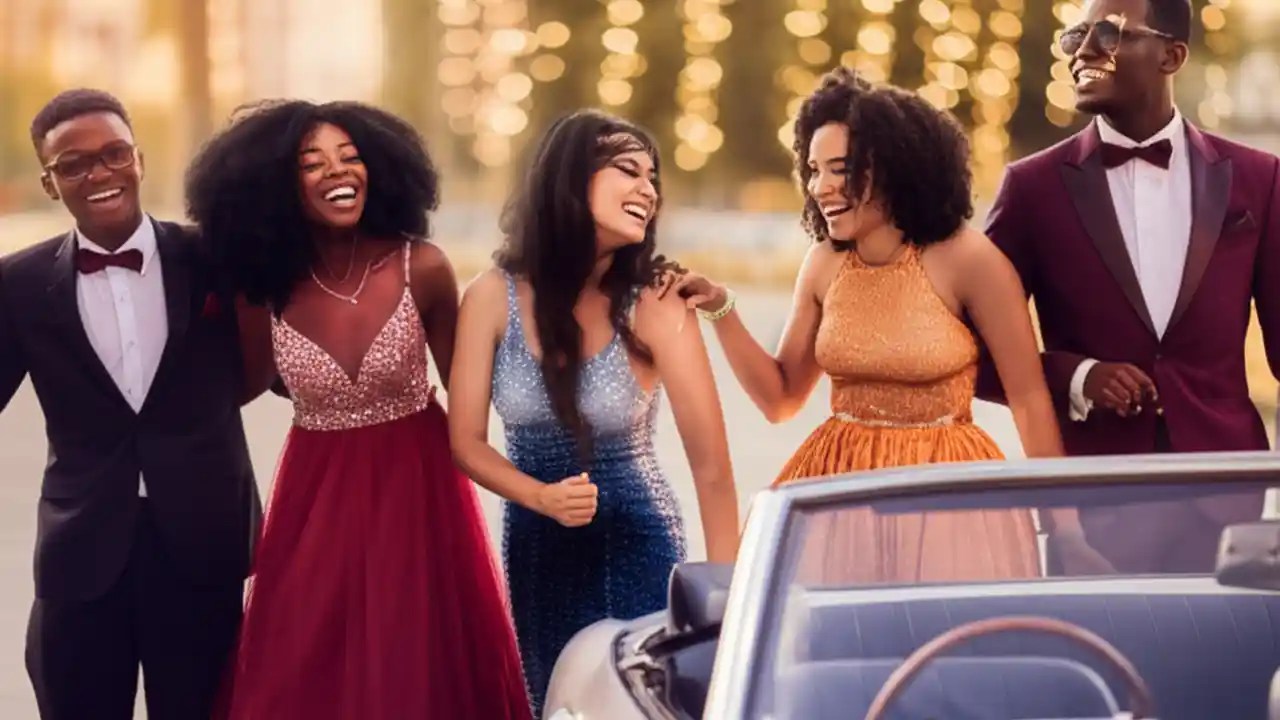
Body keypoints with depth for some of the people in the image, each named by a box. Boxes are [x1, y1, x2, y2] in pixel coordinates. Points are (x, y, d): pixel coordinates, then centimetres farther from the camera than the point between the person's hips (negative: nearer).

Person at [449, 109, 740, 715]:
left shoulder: (652, 305, -19)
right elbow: (466, 441, -5)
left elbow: (712, 469, -19)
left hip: (636, 545, -3)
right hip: (536, 548, 3)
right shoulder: (494, 297, -12)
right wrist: (541, 497, -23)